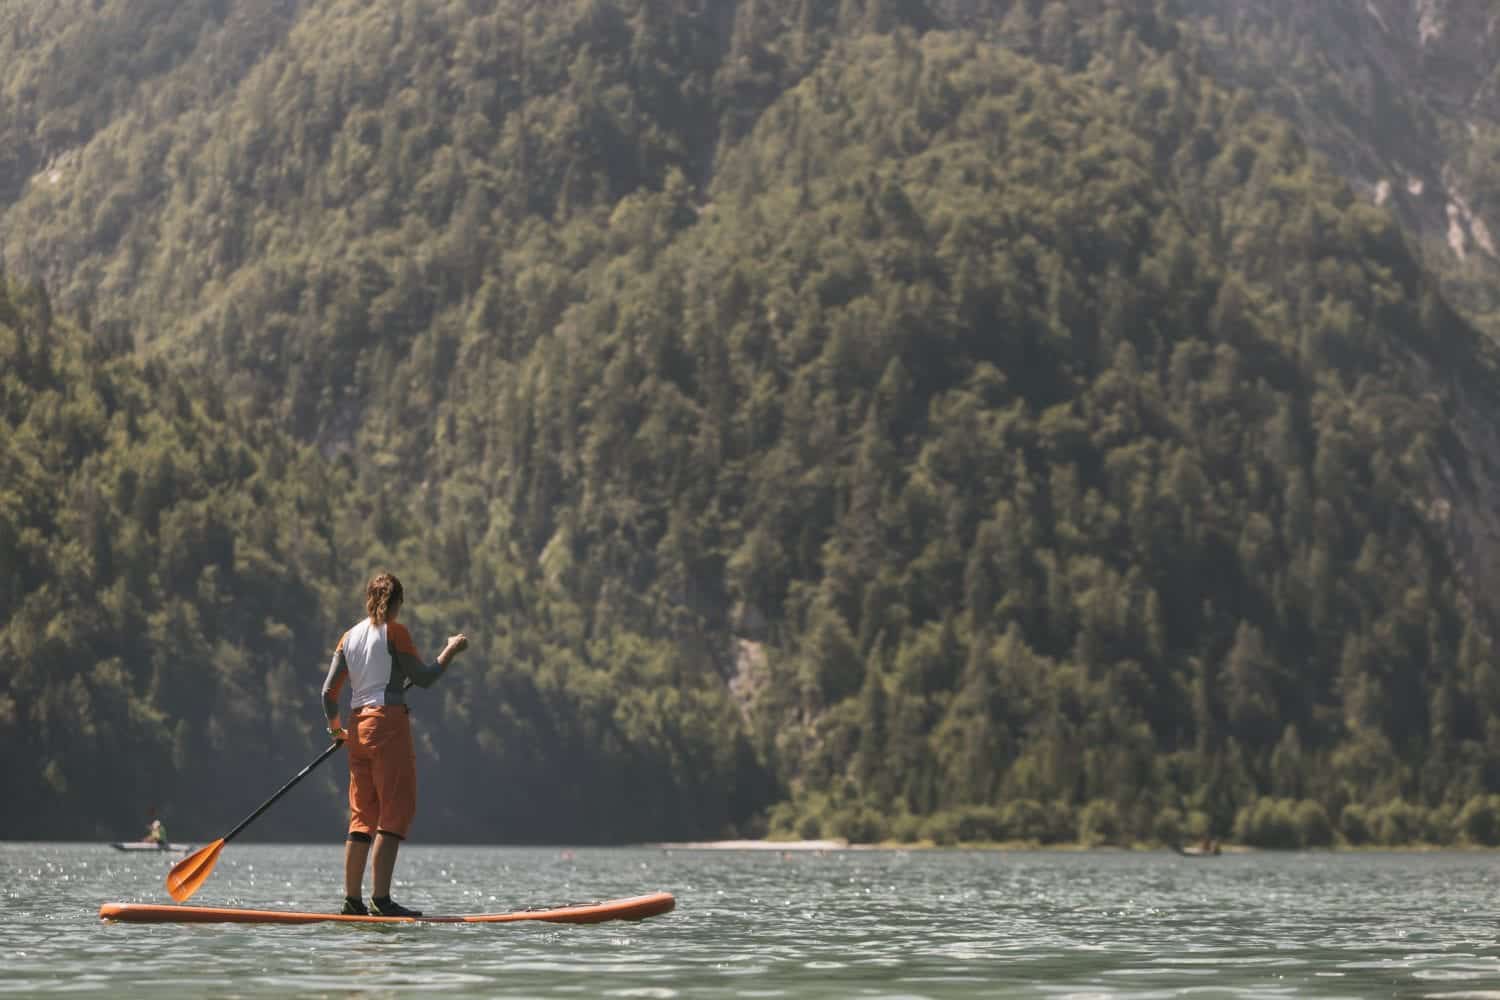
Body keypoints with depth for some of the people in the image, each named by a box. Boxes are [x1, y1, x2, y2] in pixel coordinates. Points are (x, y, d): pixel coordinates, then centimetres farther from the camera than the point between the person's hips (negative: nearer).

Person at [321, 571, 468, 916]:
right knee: (395, 814, -6)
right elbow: (423, 678, -6)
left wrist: (335, 728, 27)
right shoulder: (394, 632, -5)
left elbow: (328, 692, 12)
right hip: (388, 723, -7)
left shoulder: (349, 637, 14)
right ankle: (381, 900, -13)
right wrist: (451, 649, 7)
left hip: (358, 727, 7)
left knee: (362, 817, 11)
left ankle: (352, 901, 9)